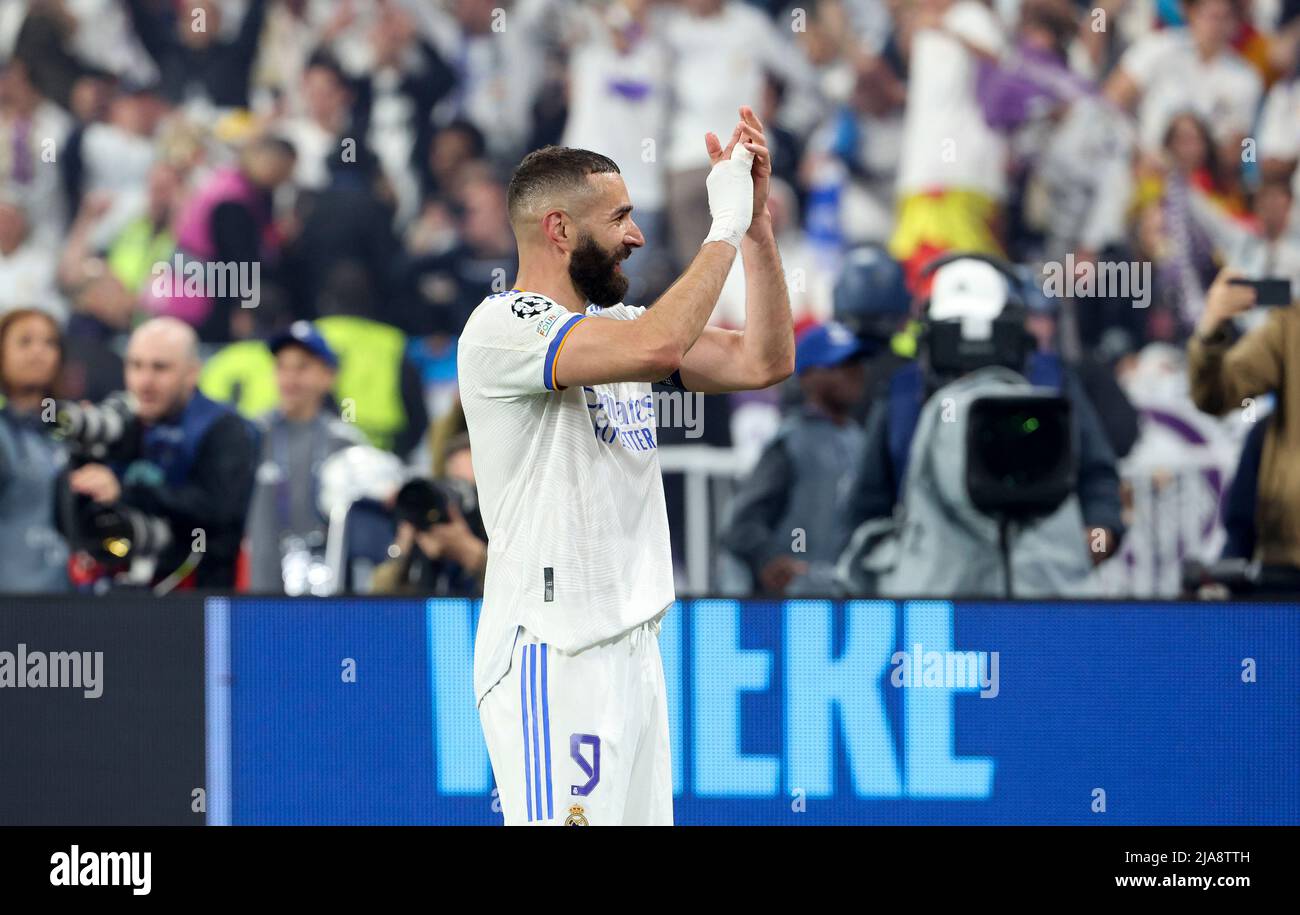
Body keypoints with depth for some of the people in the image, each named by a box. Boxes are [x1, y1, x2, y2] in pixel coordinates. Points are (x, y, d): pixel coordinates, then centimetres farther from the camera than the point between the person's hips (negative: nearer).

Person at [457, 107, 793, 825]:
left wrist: (756, 221, 8)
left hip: (633, 650, 9)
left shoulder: (613, 324, 17)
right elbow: (657, 346, -26)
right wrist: (725, 230, -15)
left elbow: (763, 362, 16)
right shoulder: (504, 327, -11)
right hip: (552, 655, -9)